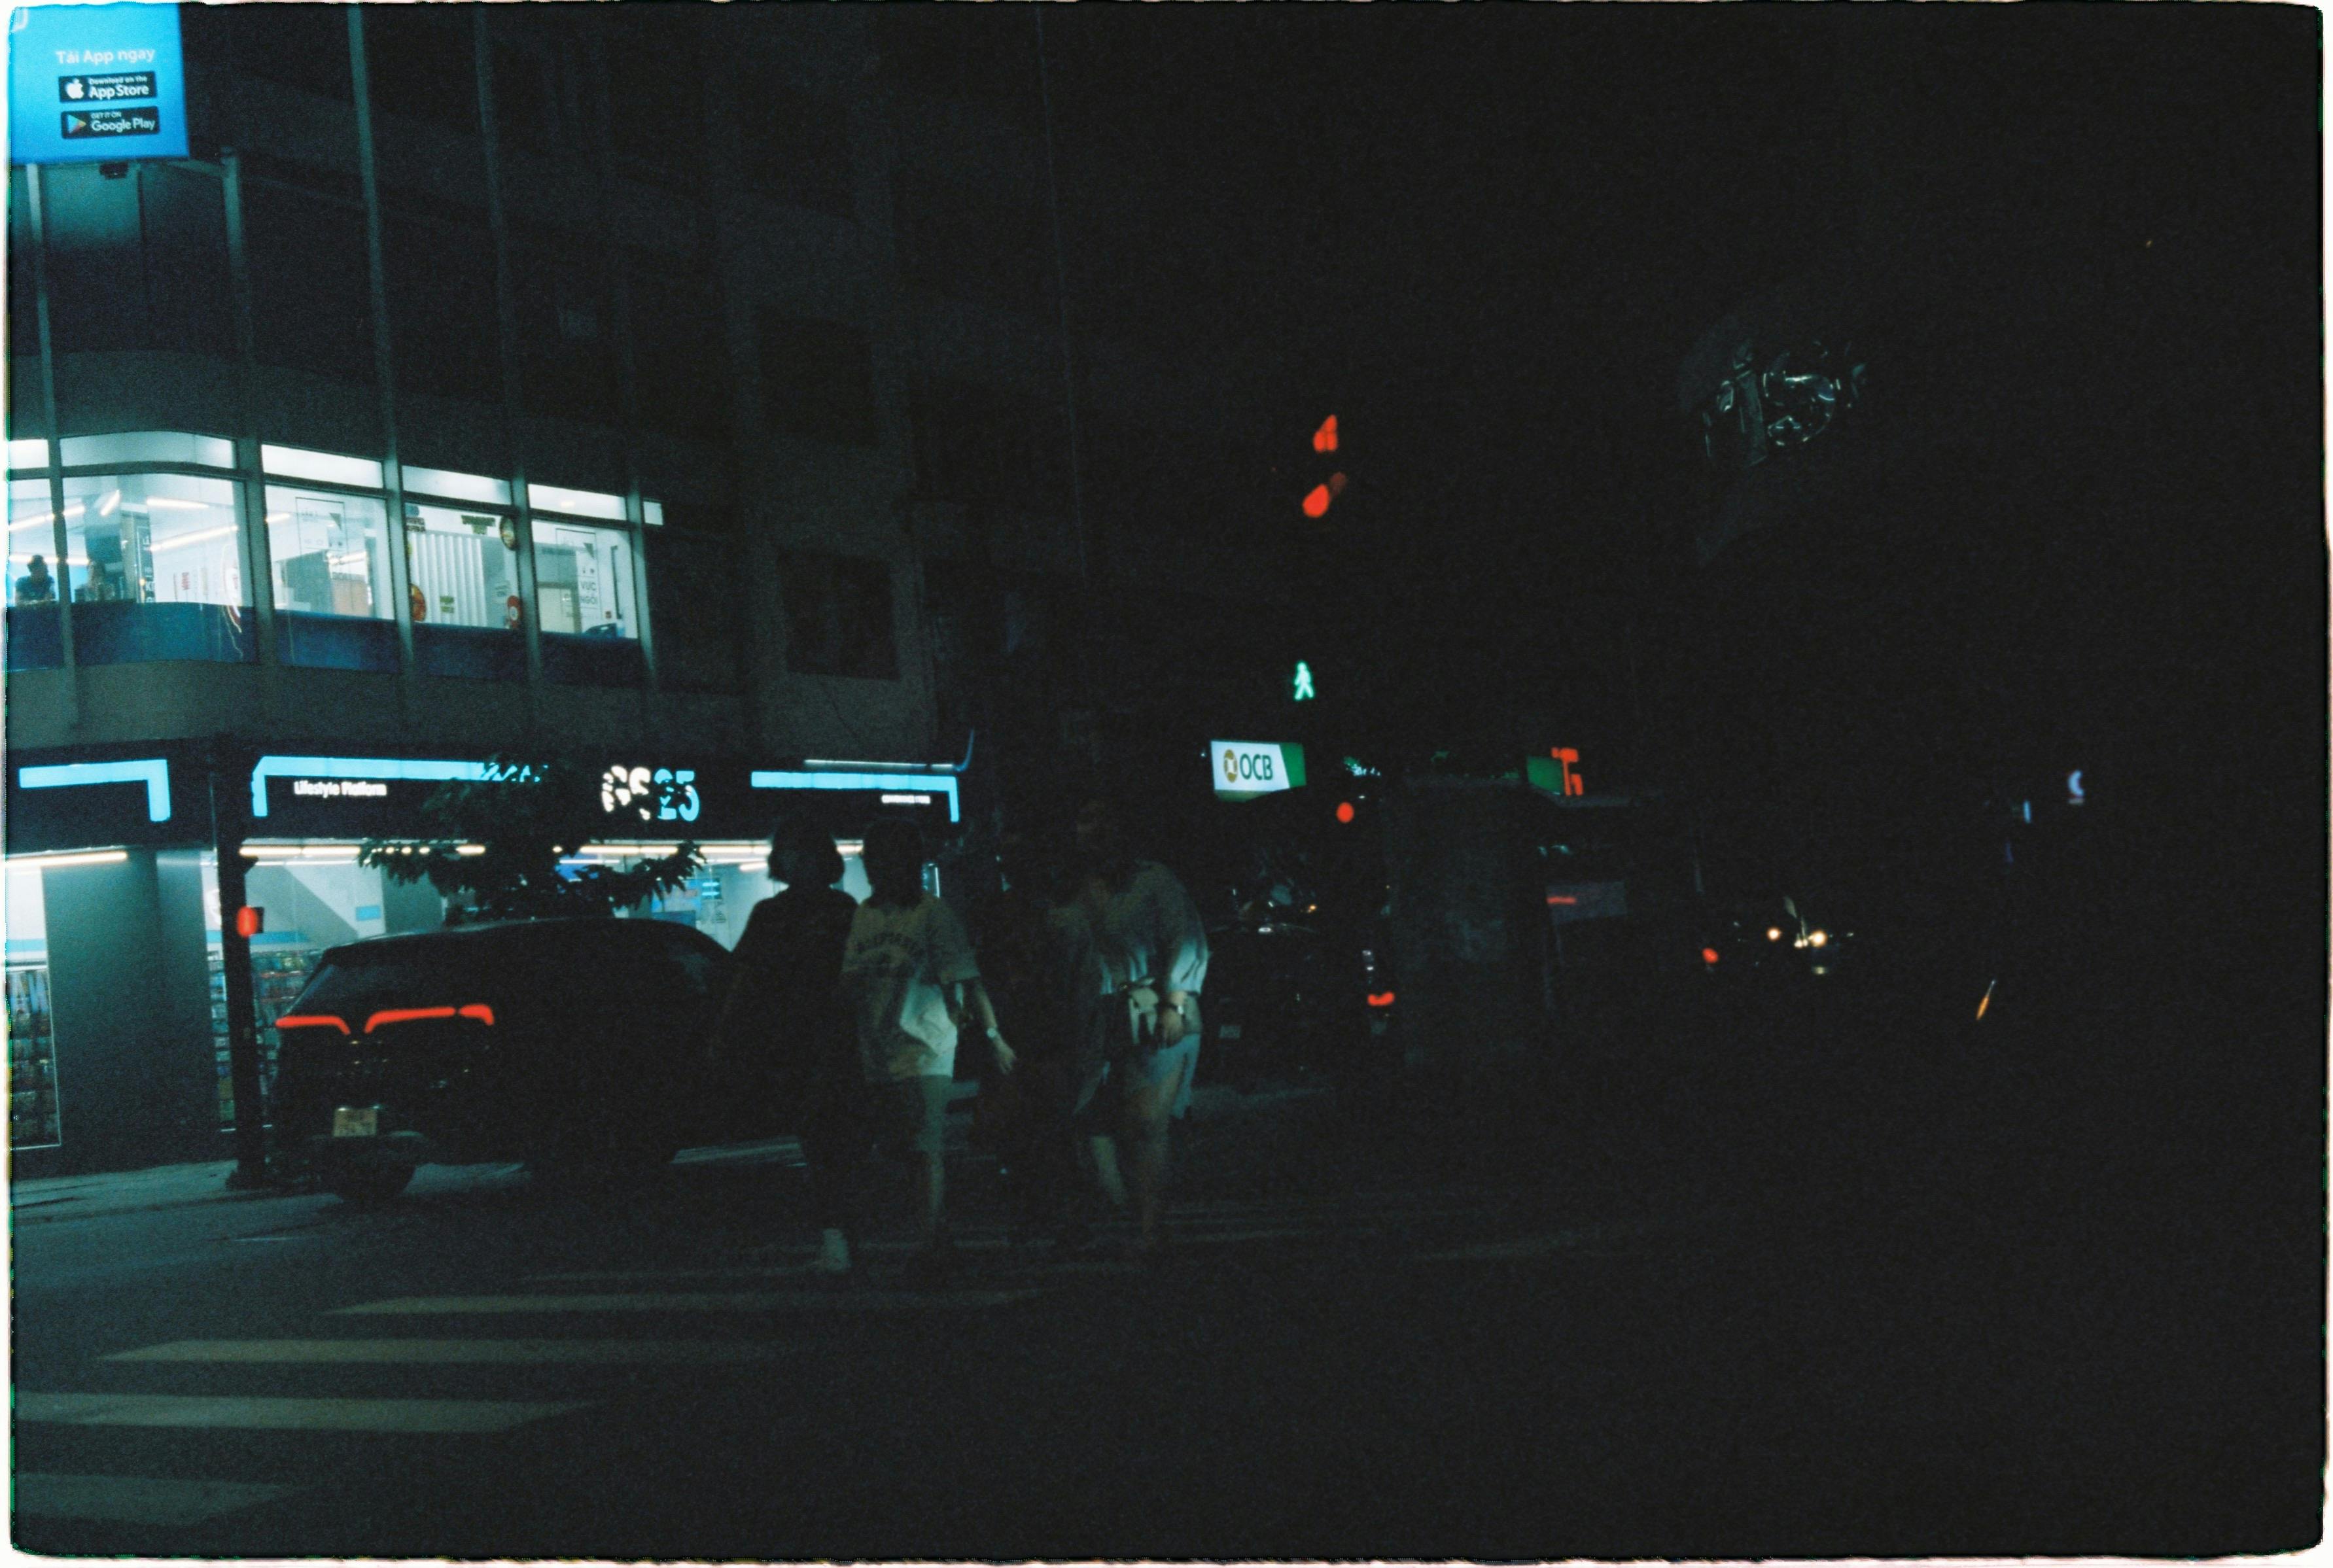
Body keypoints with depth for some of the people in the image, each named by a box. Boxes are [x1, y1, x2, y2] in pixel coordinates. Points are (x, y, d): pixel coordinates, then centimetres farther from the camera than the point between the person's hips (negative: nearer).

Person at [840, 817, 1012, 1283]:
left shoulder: (933, 915, -6)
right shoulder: (864, 916, 12)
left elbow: (968, 980, -7)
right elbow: (850, 983, 20)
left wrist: (992, 1034, -8)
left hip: (924, 1052, -6)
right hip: (877, 1055, 6)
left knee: (928, 1152, -7)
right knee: (911, 1151, 10)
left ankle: (929, 1247, -4)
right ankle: (940, 1241, 20)